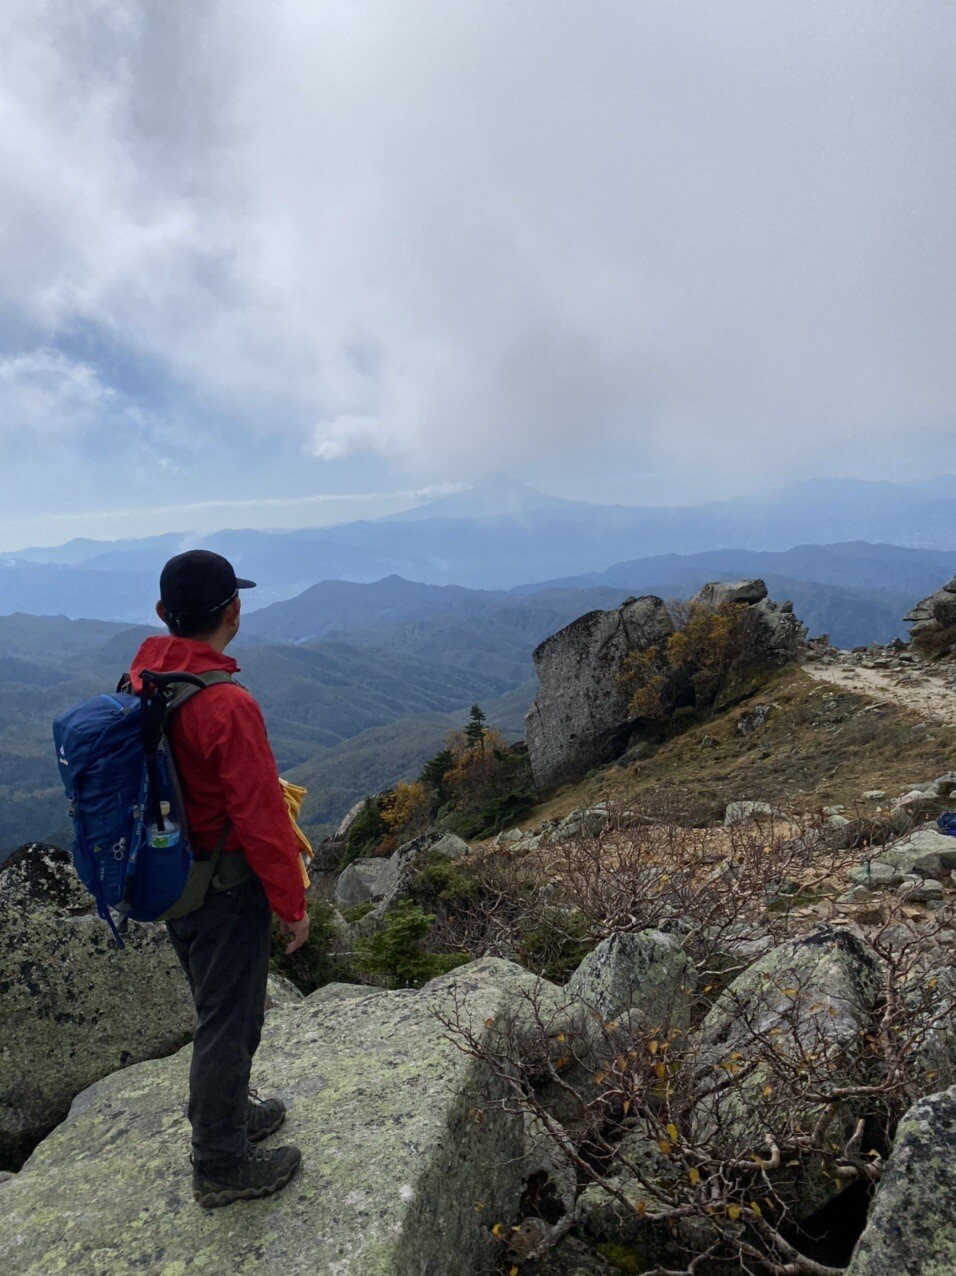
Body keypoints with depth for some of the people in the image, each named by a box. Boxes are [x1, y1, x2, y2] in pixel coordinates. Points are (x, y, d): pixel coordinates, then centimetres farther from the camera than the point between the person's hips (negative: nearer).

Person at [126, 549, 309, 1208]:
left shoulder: (141, 679, -3)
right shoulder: (227, 706, -29)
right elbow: (261, 816, -23)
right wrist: (292, 903, -11)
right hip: (226, 889, -8)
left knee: (219, 1007, 27)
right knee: (229, 1021, 12)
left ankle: (227, 1112, 48)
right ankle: (221, 1166, 32)